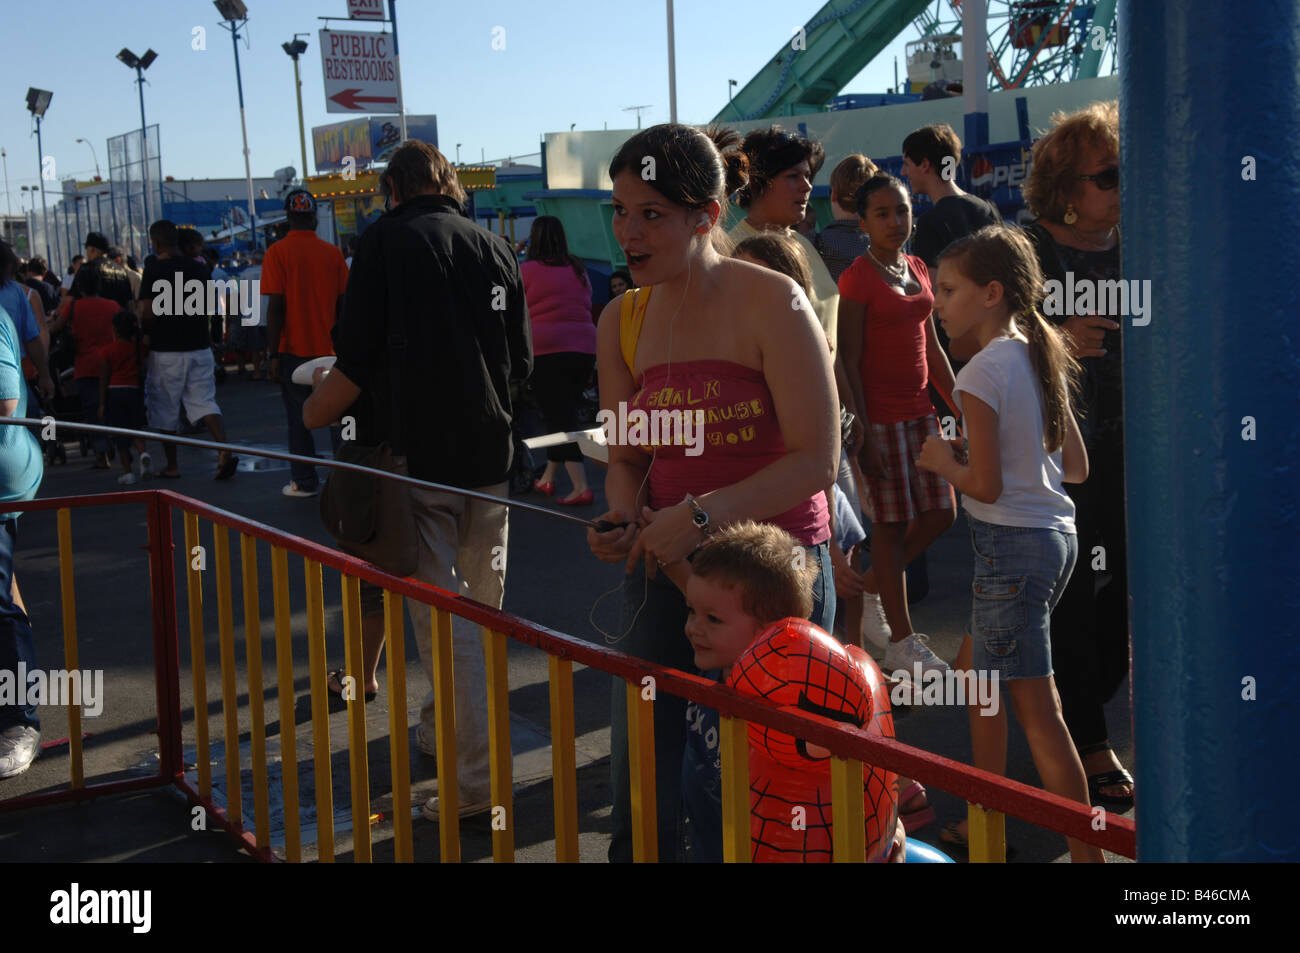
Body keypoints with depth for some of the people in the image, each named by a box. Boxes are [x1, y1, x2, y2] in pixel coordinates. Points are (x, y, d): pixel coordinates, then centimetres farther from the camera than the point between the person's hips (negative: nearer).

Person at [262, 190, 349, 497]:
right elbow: (342, 304, 3)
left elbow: (276, 307, -11)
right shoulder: (333, 252, 1)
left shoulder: (278, 252, -8)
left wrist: (274, 354, -7)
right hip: (329, 349, 2)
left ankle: (304, 481, 10)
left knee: (299, 418, 5)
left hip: (294, 349, -2)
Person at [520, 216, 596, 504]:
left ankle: (581, 487, -16)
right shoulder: (579, 270, 11)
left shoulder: (527, 270, -3)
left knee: (559, 418, -5)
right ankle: (548, 478, 27)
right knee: (565, 413, 15)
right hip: (585, 347, 5)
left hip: (546, 350, -5)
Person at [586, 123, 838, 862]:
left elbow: (817, 460, -16)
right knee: (641, 802, 5)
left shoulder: (772, 304, -11)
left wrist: (701, 516, -23)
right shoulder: (622, 322, 6)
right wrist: (625, 521, -8)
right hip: (666, 571, 5)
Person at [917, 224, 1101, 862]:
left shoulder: (983, 371, -15)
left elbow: (985, 486, -18)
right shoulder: (1040, 358, 9)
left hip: (1011, 544, -9)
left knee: (1036, 712, -4)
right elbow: (1077, 468, 12)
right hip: (1056, 532, 9)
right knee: (975, 676, 22)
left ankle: (1087, 853, 1)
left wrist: (942, 461, 1)